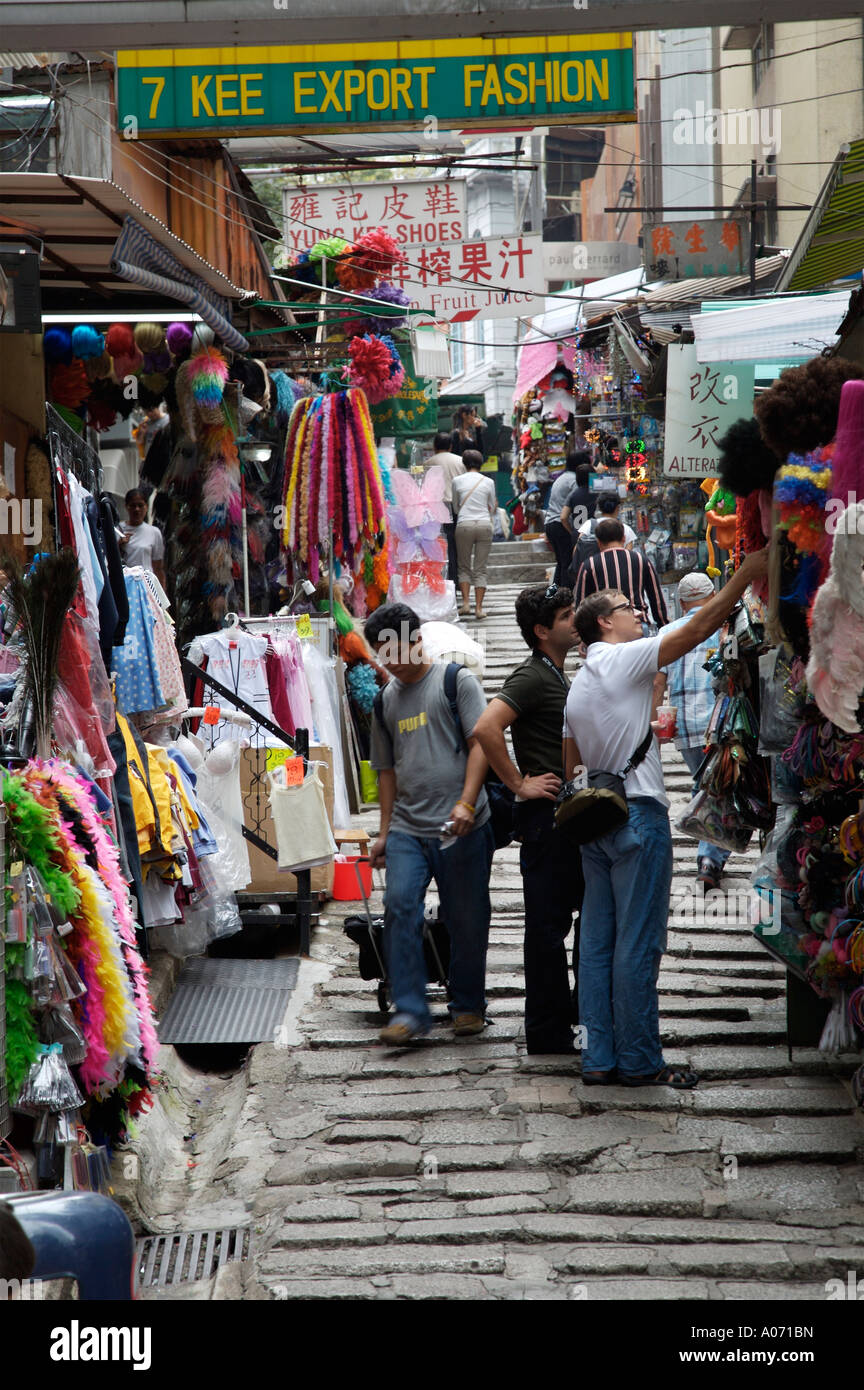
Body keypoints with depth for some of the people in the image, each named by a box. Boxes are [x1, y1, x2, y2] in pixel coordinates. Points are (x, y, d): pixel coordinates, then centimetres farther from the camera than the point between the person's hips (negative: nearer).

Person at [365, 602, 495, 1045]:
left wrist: (466, 803, -18)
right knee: (400, 906, -14)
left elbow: (480, 742, -7)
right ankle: (410, 1011, -12)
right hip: (407, 828, 4)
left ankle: (468, 1005, 21)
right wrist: (385, 831, 19)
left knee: (467, 919, 4)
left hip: (461, 827, -4)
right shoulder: (386, 699, 17)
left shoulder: (456, 681, 1)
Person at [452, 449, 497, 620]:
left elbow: (455, 508, 12)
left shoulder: (457, 481, 4)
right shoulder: (488, 482, 5)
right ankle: (479, 607, -3)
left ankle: (465, 603, -2)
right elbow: (493, 509, 12)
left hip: (464, 524, 0)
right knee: (480, 569, 3)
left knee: (464, 566, 12)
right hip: (484, 524, 0)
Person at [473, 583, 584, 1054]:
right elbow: (485, 729, -27)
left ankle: (583, 1007, 28)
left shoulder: (556, 676, 16)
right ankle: (548, 1030, 3)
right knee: (548, 925, -3)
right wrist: (519, 784, -19)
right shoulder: (532, 677, -14)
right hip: (547, 817, -10)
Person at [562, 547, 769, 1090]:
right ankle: (639, 1061, -1)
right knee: (639, 944, -5)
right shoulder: (625, 659, -7)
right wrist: (746, 575, -13)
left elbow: (570, 766, 19)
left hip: (594, 819, 9)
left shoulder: (578, 684, 17)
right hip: (638, 815, -9)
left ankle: (600, 1059, 10)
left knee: (598, 942, 8)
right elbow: (698, 629, -14)